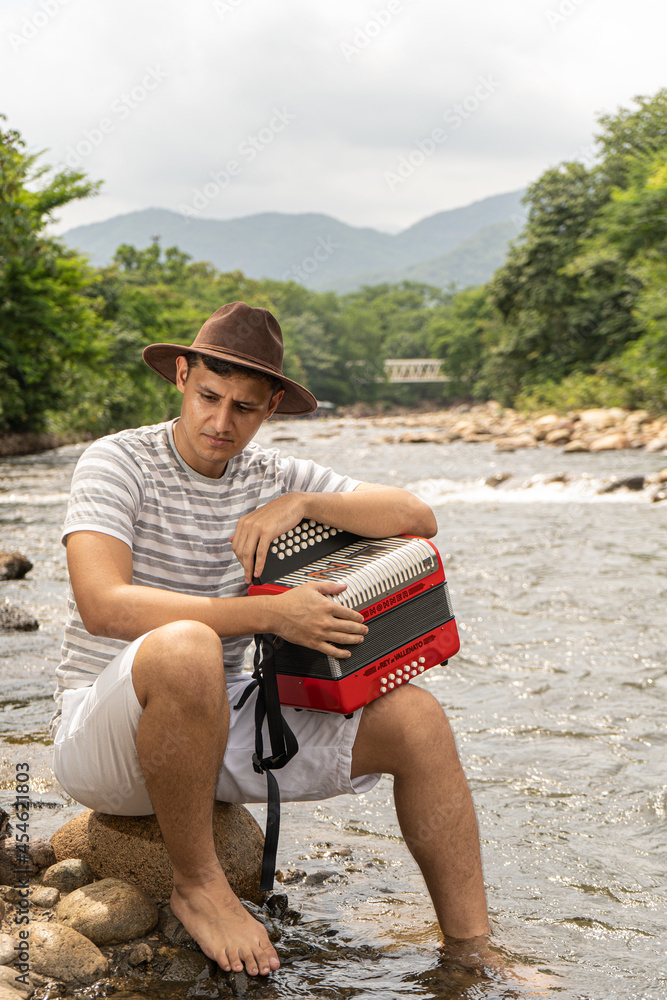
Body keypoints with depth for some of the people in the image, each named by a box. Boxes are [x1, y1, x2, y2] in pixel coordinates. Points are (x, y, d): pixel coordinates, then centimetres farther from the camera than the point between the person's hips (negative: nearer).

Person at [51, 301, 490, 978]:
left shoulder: (272, 478, 6)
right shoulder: (117, 462, -11)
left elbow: (418, 518, 1)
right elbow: (104, 606, -27)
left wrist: (299, 504, -13)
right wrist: (273, 614, -28)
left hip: (217, 730, 6)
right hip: (103, 737, -6)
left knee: (416, 718, -8)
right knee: (185, 649, -40)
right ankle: (196, 885, -17)